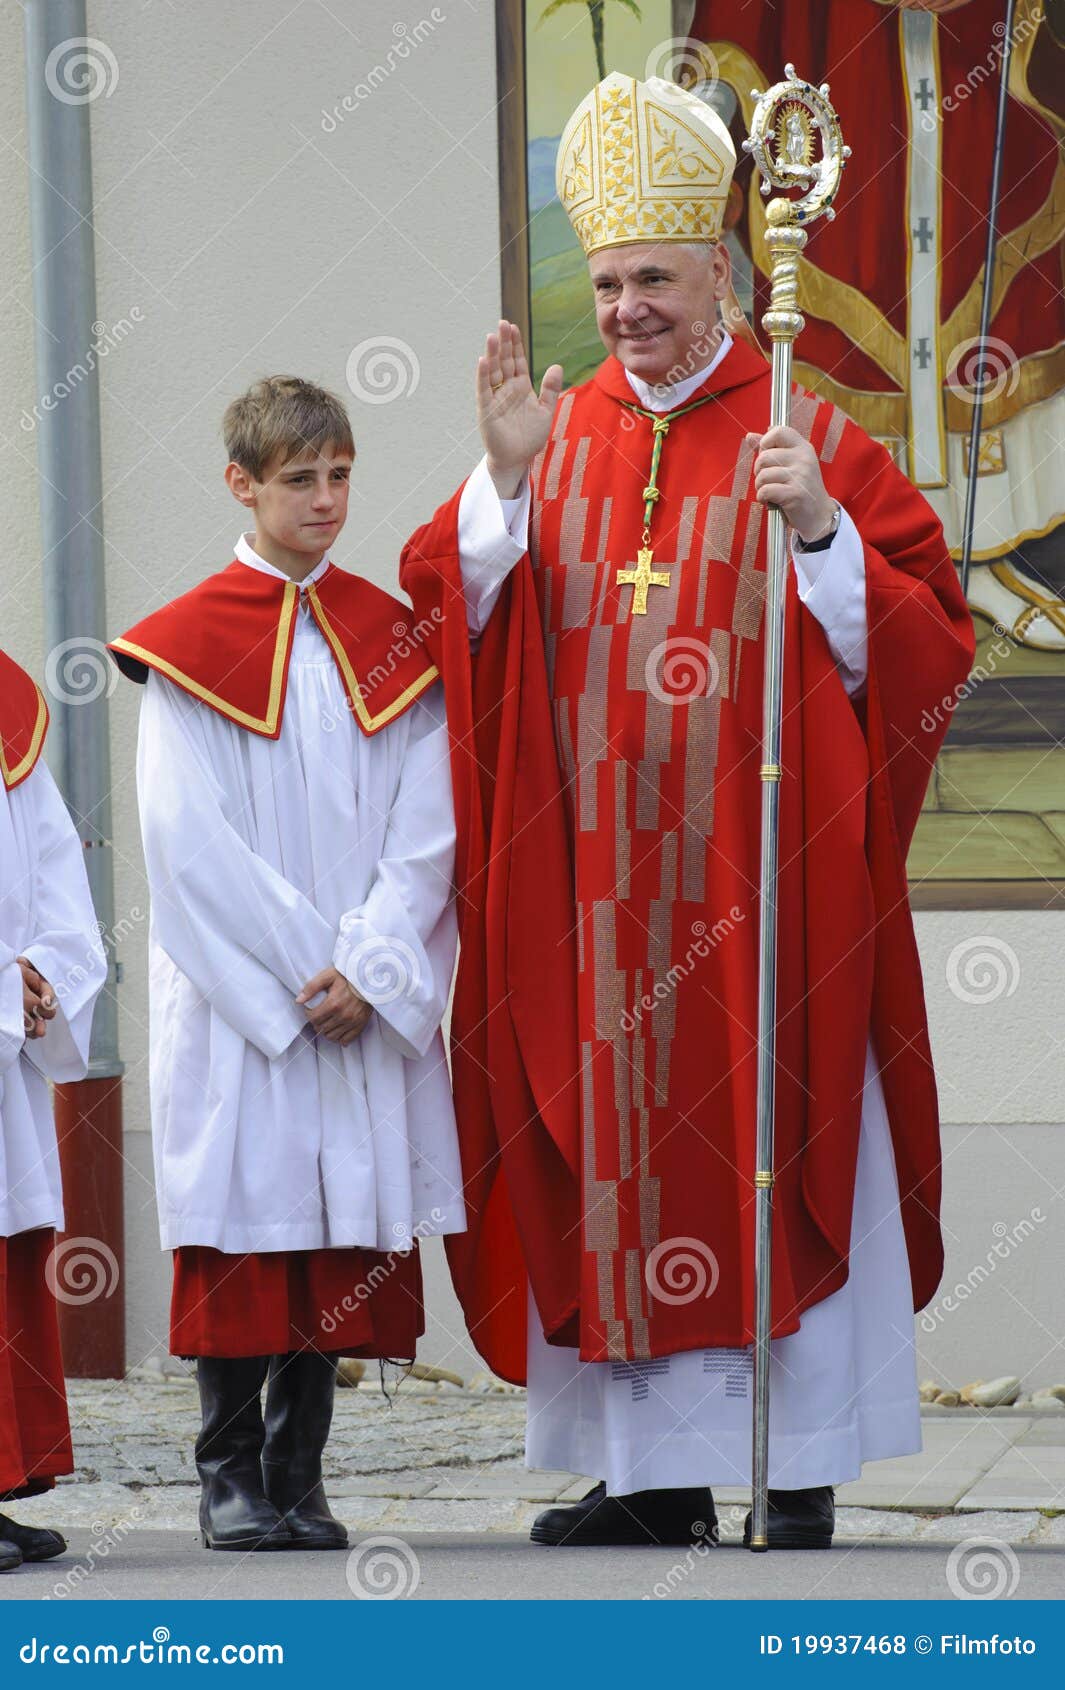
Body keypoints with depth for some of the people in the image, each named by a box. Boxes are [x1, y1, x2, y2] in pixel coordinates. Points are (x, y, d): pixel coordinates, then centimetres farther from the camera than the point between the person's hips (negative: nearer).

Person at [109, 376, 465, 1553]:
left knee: (344, 1225, 2)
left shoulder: (390, 640, 8)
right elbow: (187, 836, -7)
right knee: (243, 1218, -3)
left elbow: (426, 826, 3)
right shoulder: (189, 645, -1)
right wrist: (300, 968, -12)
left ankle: (298, 1476, 9)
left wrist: (369, 969, -10)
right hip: (235, 995, -3)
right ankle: (229, 1472, 7)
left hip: (368, 1001, 3)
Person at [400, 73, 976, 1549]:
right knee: (620, 1164, 5)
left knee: (772, 1152, -3)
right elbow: (447, 616, 3)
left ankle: (799, 1477, 3)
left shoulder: (808, 441, -1)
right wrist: (505, 481, -10)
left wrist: (821, 529, -21)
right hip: (595, 883, 4)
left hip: (757, 869, -4)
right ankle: (661, 1475, 13)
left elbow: (925, 645, -6)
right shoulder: (558, 437, 10)